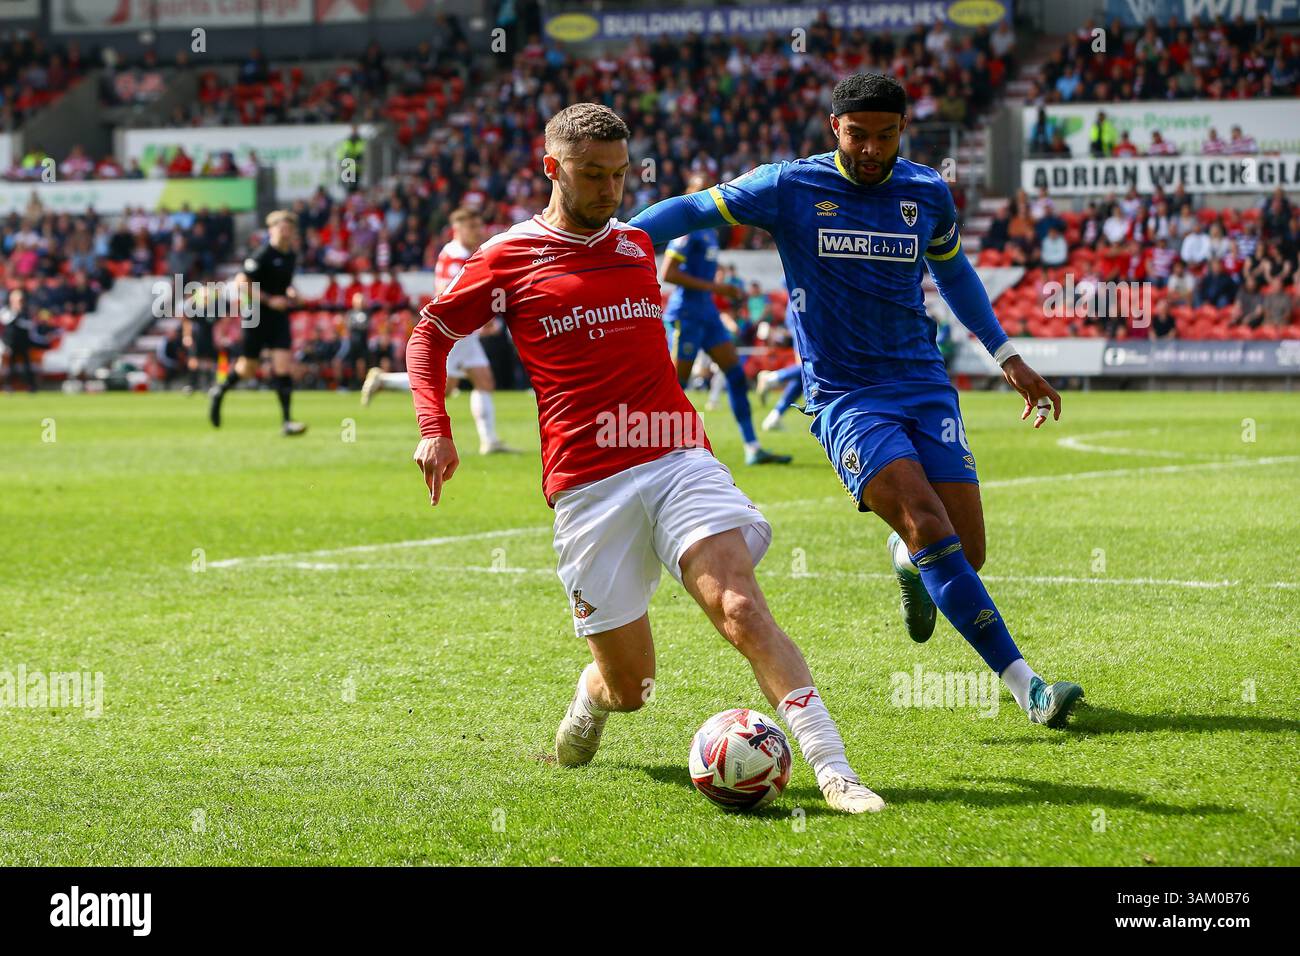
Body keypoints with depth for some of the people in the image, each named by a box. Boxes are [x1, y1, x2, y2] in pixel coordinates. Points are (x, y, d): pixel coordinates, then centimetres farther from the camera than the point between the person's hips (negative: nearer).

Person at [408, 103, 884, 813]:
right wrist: (435, 429, 1)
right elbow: (430, 334, 14)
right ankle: (590, 701, 39)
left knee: (739, 607, -23)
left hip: (677, 456, 2)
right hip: (586, 485, -2)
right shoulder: (509, 256, 5)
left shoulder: (637, 243, 17)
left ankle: (835, 772, -30)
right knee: (629, 686, 1)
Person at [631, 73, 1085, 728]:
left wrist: (1008, 358, 26)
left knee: (965, 552, -7)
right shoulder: (789, 188, -4)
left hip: (923, 384, 4)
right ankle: (1024, 686, -23)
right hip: (843, 396, -4)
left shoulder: (927, 193, 6)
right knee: (927, 523, -24)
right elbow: (691, 211, 4)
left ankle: (906, 559, 34)